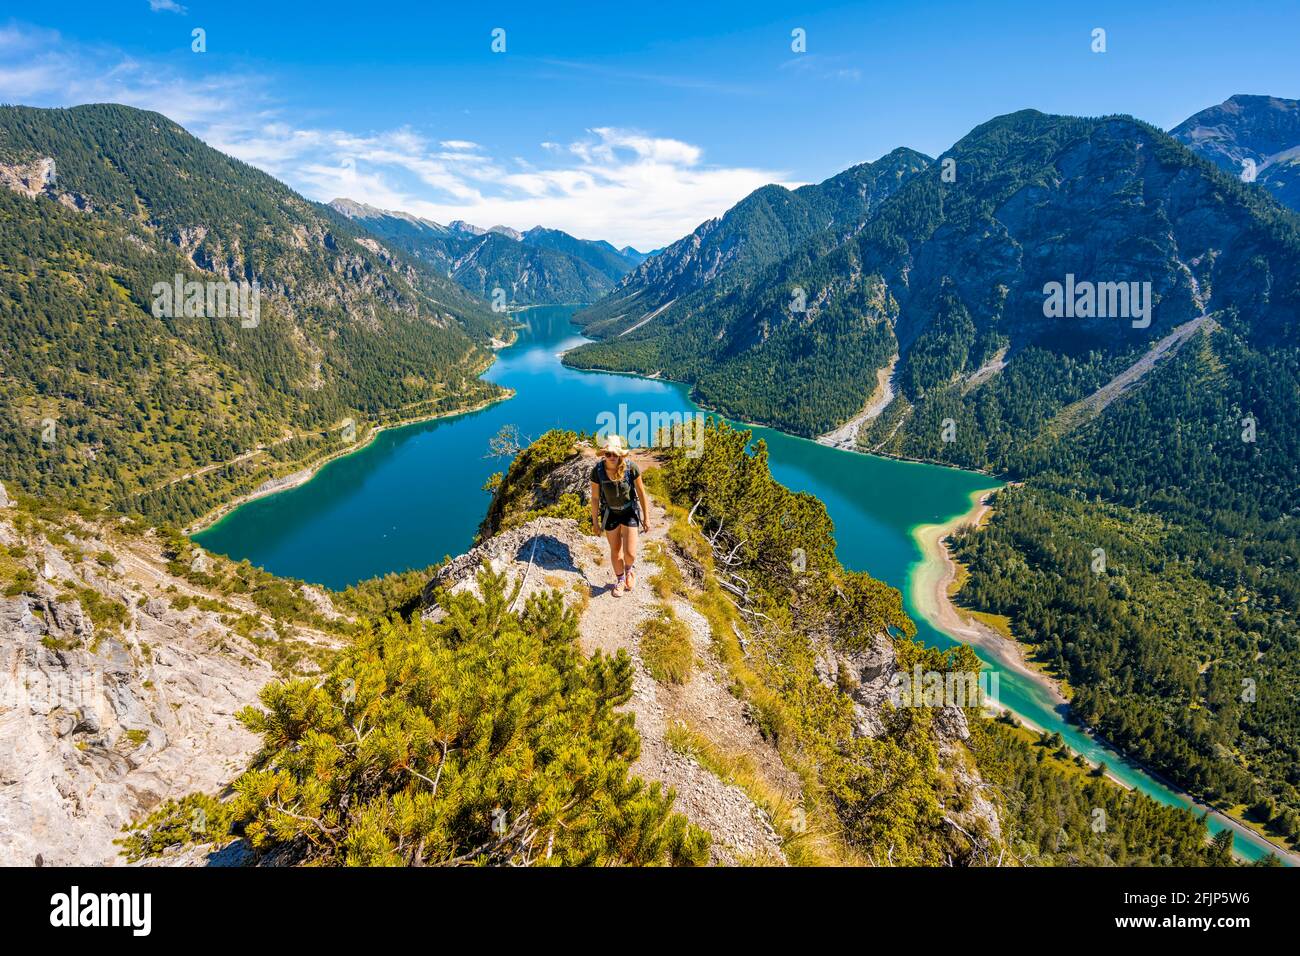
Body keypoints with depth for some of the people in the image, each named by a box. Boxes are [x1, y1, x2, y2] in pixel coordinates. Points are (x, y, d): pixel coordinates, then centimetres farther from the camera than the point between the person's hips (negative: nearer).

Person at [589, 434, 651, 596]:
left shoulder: (631, 467, -25)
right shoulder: (597, 471, -22)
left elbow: (641, 493, -13)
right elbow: (595, 497, -9)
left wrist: (646, 518, -7)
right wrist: (595, 522, -1)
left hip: (629, 511, -1)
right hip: (610, 513, 1)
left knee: (629, 553, -5)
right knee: (615, 551, 14)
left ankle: (630, 568, 32)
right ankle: (620, 580, 41)